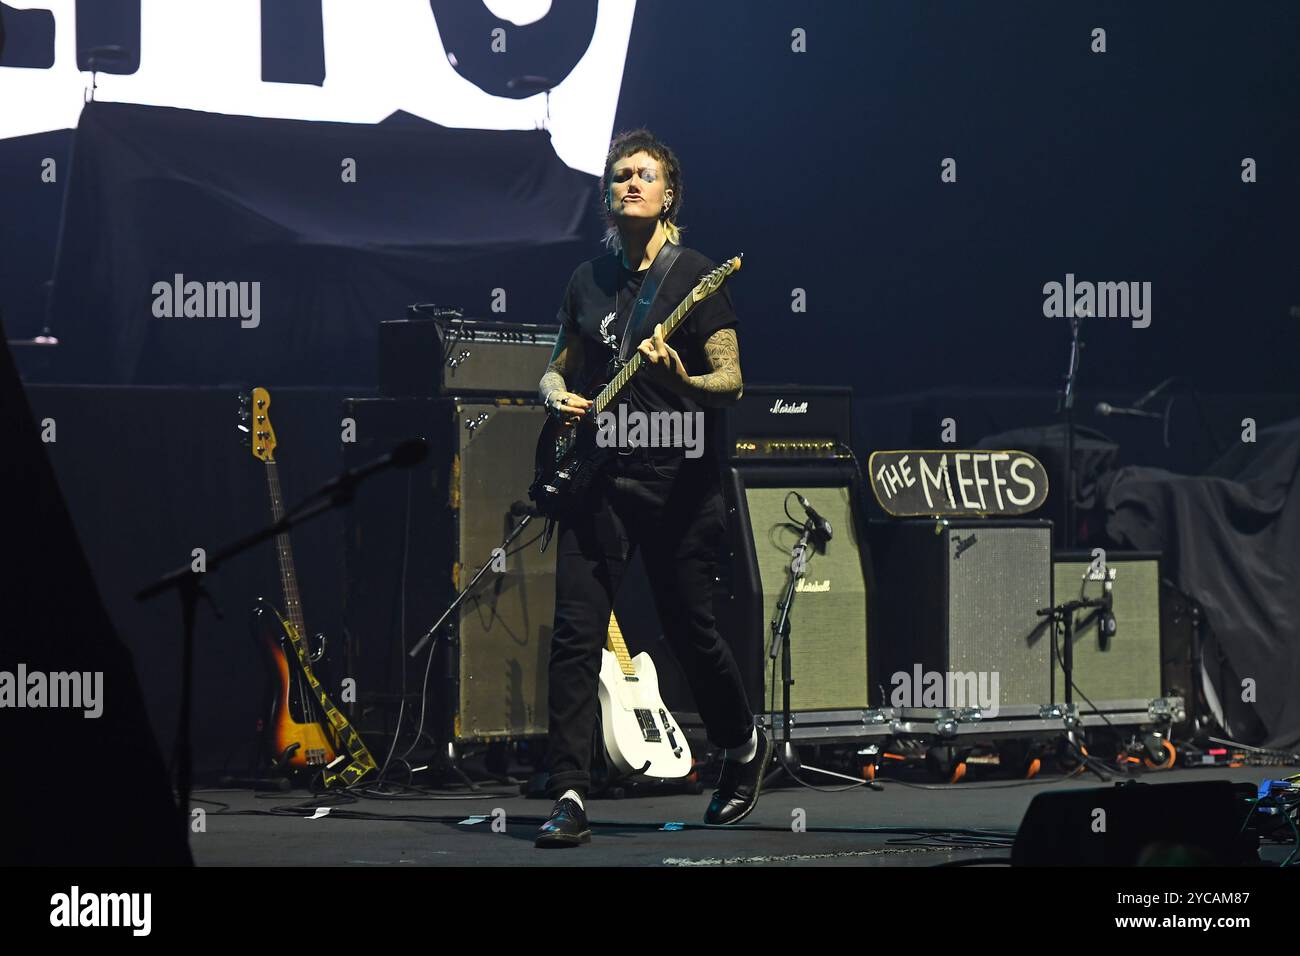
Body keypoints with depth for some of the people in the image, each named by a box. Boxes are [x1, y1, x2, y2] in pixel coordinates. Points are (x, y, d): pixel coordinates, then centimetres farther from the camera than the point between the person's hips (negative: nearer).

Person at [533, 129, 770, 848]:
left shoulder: (696, 276, -1)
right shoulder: (587, 280, 13)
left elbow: (732, 381, -5)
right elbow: (558, 368, 23)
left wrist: (680, 380, -25)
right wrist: (556, 392, 0)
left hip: (677, 478, -3)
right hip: (597, 477, 4)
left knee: (690, 632, 6)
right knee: (576, 634, -7)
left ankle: (746, 746, 33)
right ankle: (568, 798, -9)